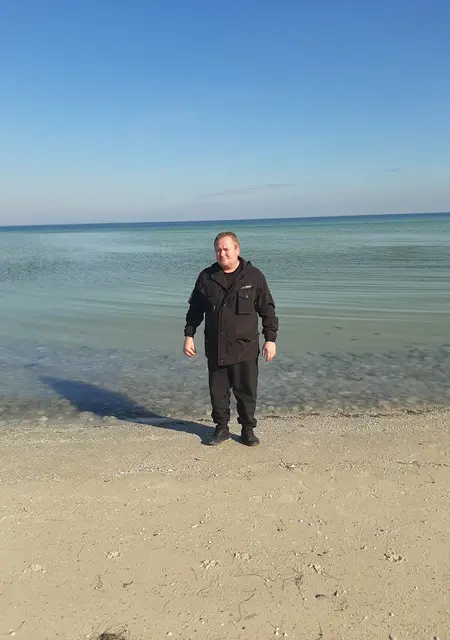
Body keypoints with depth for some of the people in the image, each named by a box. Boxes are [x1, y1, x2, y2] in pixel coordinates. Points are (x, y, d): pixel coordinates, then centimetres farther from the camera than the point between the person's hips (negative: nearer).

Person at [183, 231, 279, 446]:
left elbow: (267, 310, 0)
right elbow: (195, 309, 11)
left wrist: (270, 339, -4)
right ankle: (221, 427, 28)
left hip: (245, 348, -2)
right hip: (215, 348, 2)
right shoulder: (206, 277, 3)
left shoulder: (254, 276, -3)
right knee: (217, 391, 11)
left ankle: (248, 429, 25)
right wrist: (189, 335, 5)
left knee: (246, 391, 7)